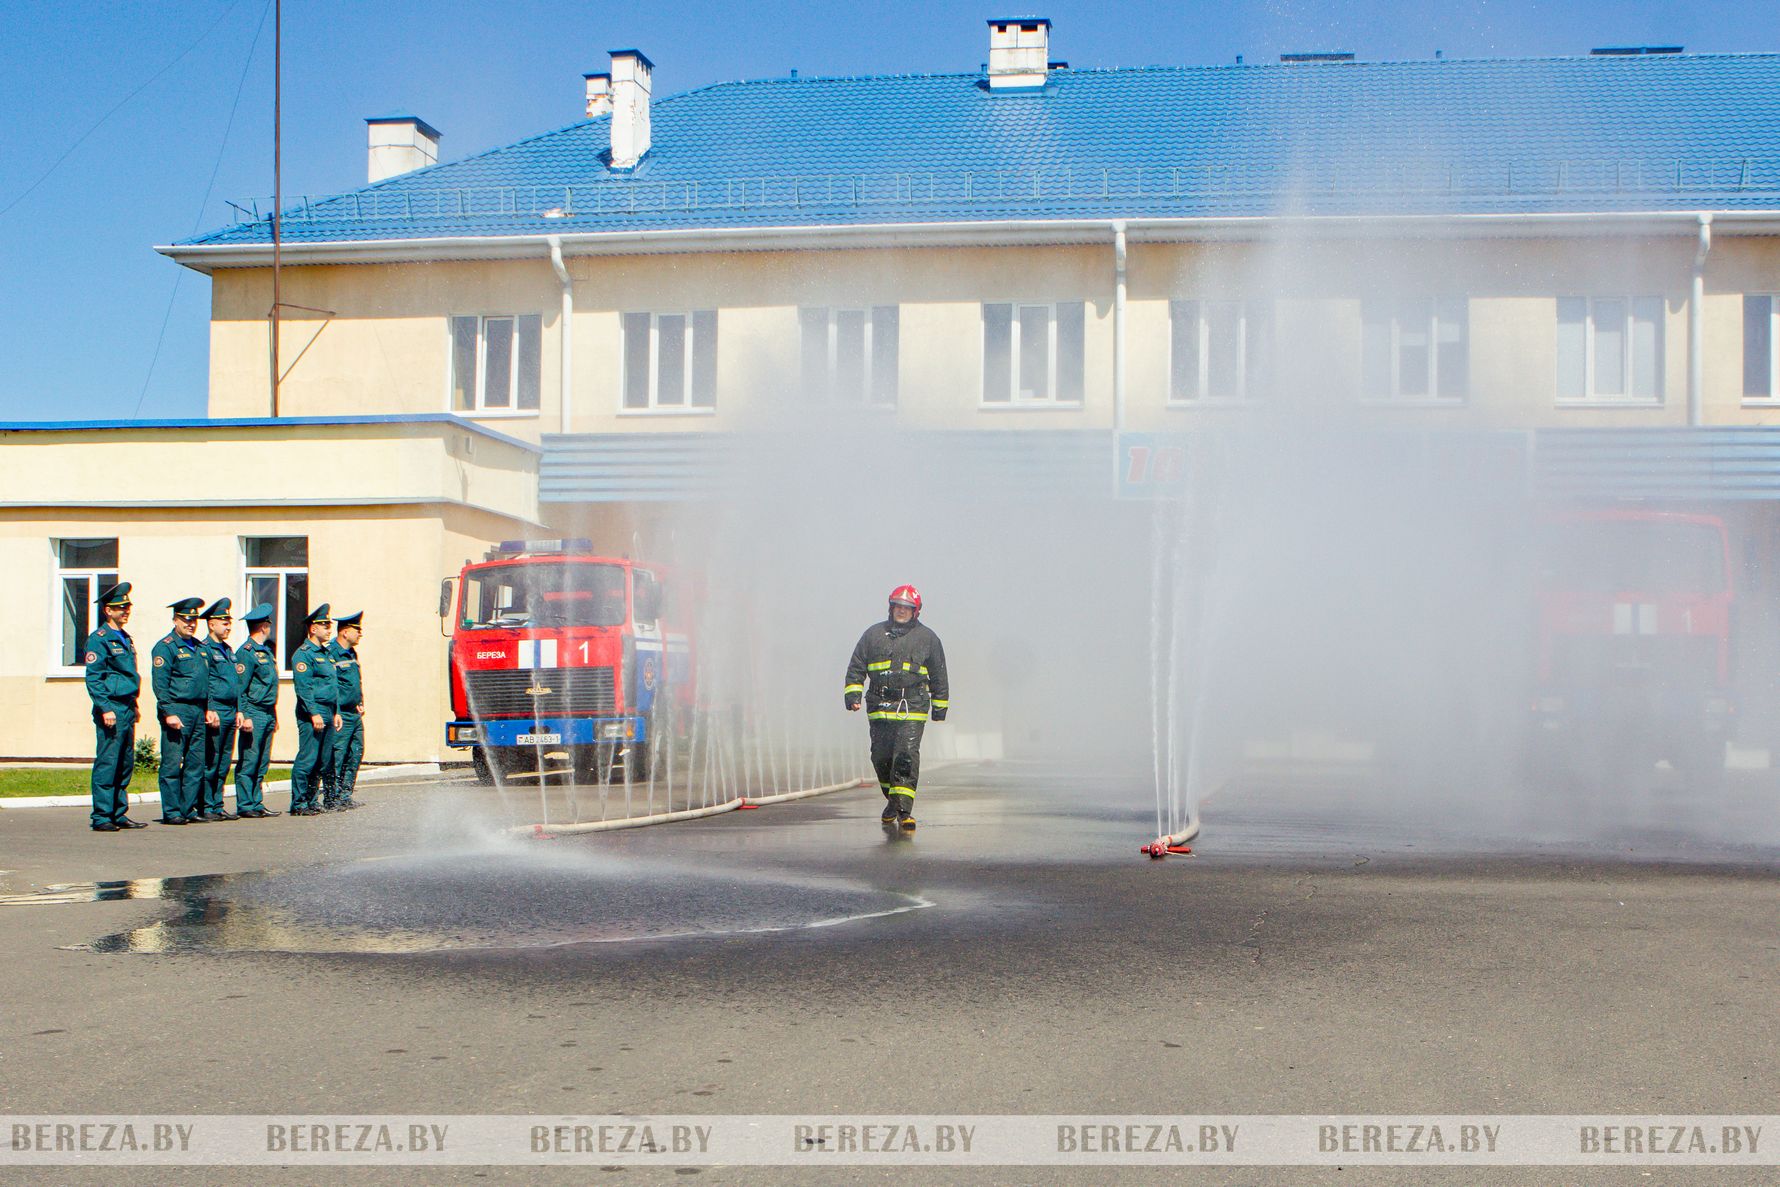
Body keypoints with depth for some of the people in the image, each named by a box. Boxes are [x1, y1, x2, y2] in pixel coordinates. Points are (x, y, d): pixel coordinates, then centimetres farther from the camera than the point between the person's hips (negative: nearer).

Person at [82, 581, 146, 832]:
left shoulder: (125, 638, 19)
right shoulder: (99, 638, -8)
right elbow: (93, 678, -13)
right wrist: (105, 709, -19)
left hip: (127, 709, 9)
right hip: (111, 709, -9)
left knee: (125, 764, 10)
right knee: (107, 764, -7)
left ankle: (119, 815, 16)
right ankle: (101, 818, -4)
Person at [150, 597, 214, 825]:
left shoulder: (200, 647, 18)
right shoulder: (165, 647, -5)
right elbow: (159, 684, -12)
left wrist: (209, 709, 15)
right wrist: (169, 713, -18)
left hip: (198, 712, 7)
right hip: (177, 711, -7)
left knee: (196, 764, 7)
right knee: (172, 765, -5)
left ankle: (188, 809, 13)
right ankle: (171, 813, -2)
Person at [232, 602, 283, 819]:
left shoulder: (267, 651, 18)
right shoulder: (246, 652, -10)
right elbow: (239, 687, -14)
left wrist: (274, 717, 20)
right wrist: (244, 717, -19)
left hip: (268, 714, 9)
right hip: (253, 714, -9)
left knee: (262, 763, 10)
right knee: (248, 762, -4)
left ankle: (256, 804, 14)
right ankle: (245, 806, -1)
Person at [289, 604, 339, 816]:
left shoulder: (326, 653, 20)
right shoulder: (303, 654, -9)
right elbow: (303, 687, -16)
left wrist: (336, 712, 18)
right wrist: (314, 713, -20)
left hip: (327, 714, 9)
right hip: (311, 714, -9)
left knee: (323, 761, 10)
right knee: (307, 759, -8)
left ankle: (313, 800, 17)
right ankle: (298, 804, -4)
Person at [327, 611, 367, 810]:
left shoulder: (352, 653, 16)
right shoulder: (331, 653, -13)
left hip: (355, 715, 9)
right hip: (340, 716, -9)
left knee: (355, 754, 11)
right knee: (336, 758, -6)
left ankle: (345, 796, 18)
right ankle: (332, 799, 0)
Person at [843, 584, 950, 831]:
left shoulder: (927, 638, 8)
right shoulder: (873, 634, 11)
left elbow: (938, 676, 15)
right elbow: (856, 667, 14)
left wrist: (940, 707, 14)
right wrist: (853, 695, 2)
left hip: (913, 709, -2)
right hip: (880, 707, 2)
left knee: (906, 757, -15)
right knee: (881, 757, 3)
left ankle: (904, 809, -17)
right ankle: (892, 800, 26)